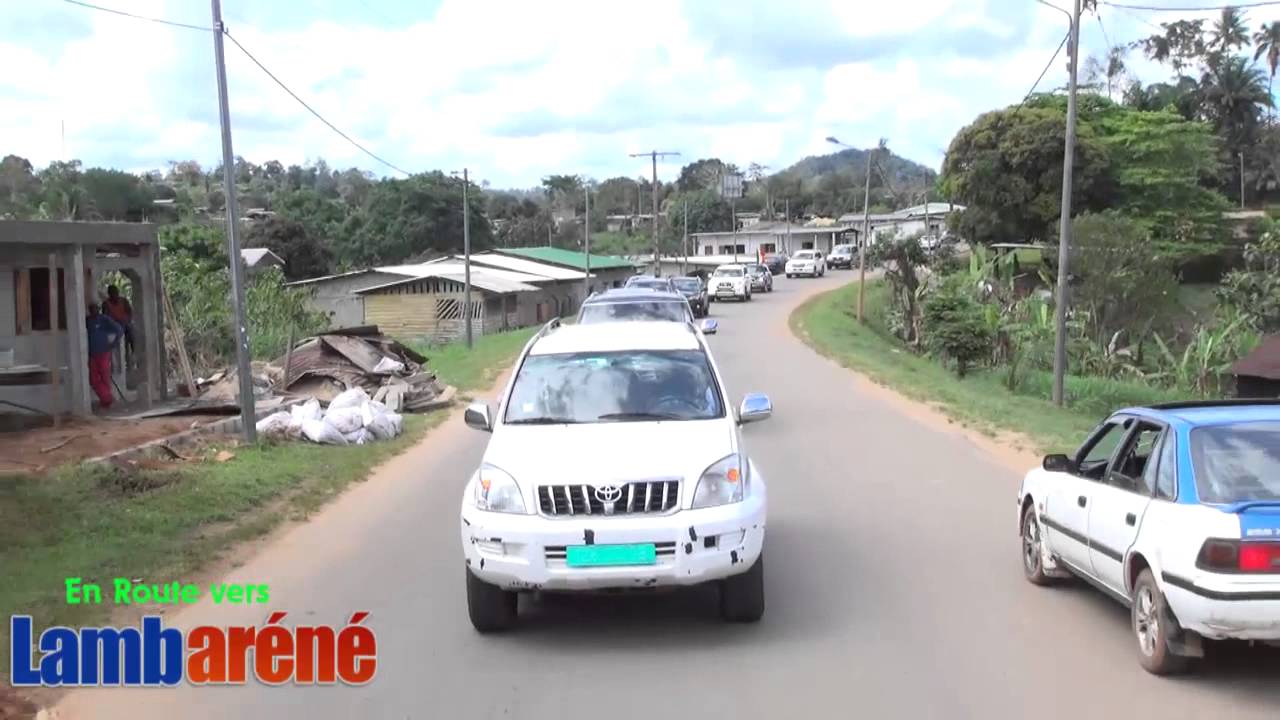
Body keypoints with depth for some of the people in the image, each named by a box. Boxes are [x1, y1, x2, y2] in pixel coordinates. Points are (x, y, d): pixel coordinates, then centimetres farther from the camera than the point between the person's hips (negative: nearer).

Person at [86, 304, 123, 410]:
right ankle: (108, 398, 4)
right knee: (93, 380, 0)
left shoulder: (105, 319, -5)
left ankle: (106, 401, 7)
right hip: (92, 355, 4)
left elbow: (120, 330, -7)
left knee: (105, 379, 0)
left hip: (103, 353, -4)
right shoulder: (87, 321, 6)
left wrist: (113, 343, -4)